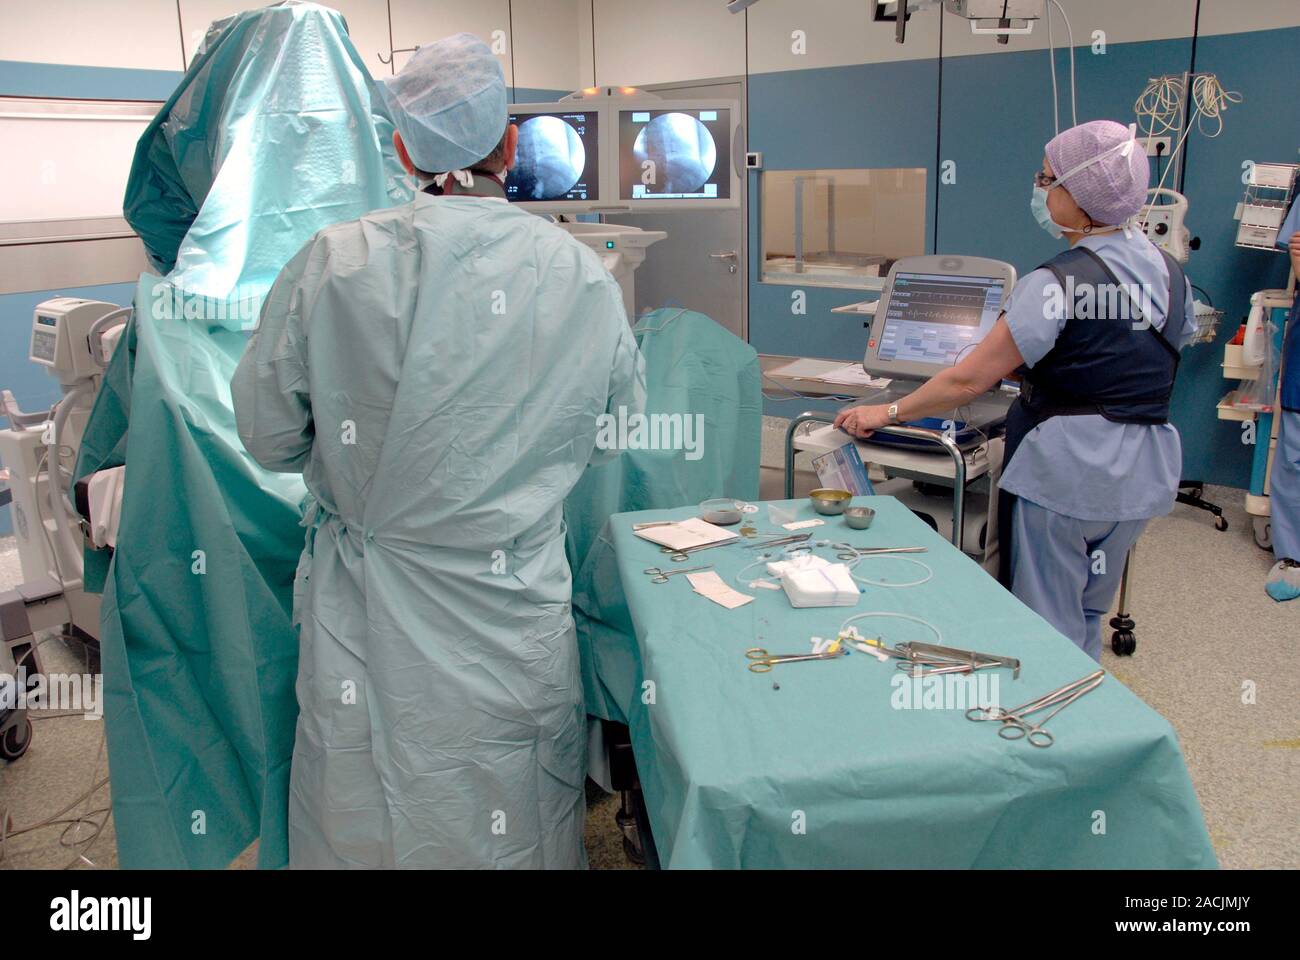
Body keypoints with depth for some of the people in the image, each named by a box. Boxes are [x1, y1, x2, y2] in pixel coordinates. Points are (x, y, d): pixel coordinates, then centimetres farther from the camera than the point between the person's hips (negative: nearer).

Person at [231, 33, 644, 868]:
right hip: (511, 612, 1)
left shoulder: (332, 264, -12)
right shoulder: (584, 277, -8)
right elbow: (617, 432, 6)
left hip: (368, 618, 0)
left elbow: (269, 438, -3)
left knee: (365, 819, 19)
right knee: (512, 819, 20)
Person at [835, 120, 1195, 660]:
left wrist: (888, 413, -9)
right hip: (1145, 472, 8)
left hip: (1063, 469, -8)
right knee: (1087, 621, 22)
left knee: (1047, 629, 6)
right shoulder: (1171, 275, 5)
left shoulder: (1057, 285, -18)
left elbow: (969, 380, -18)